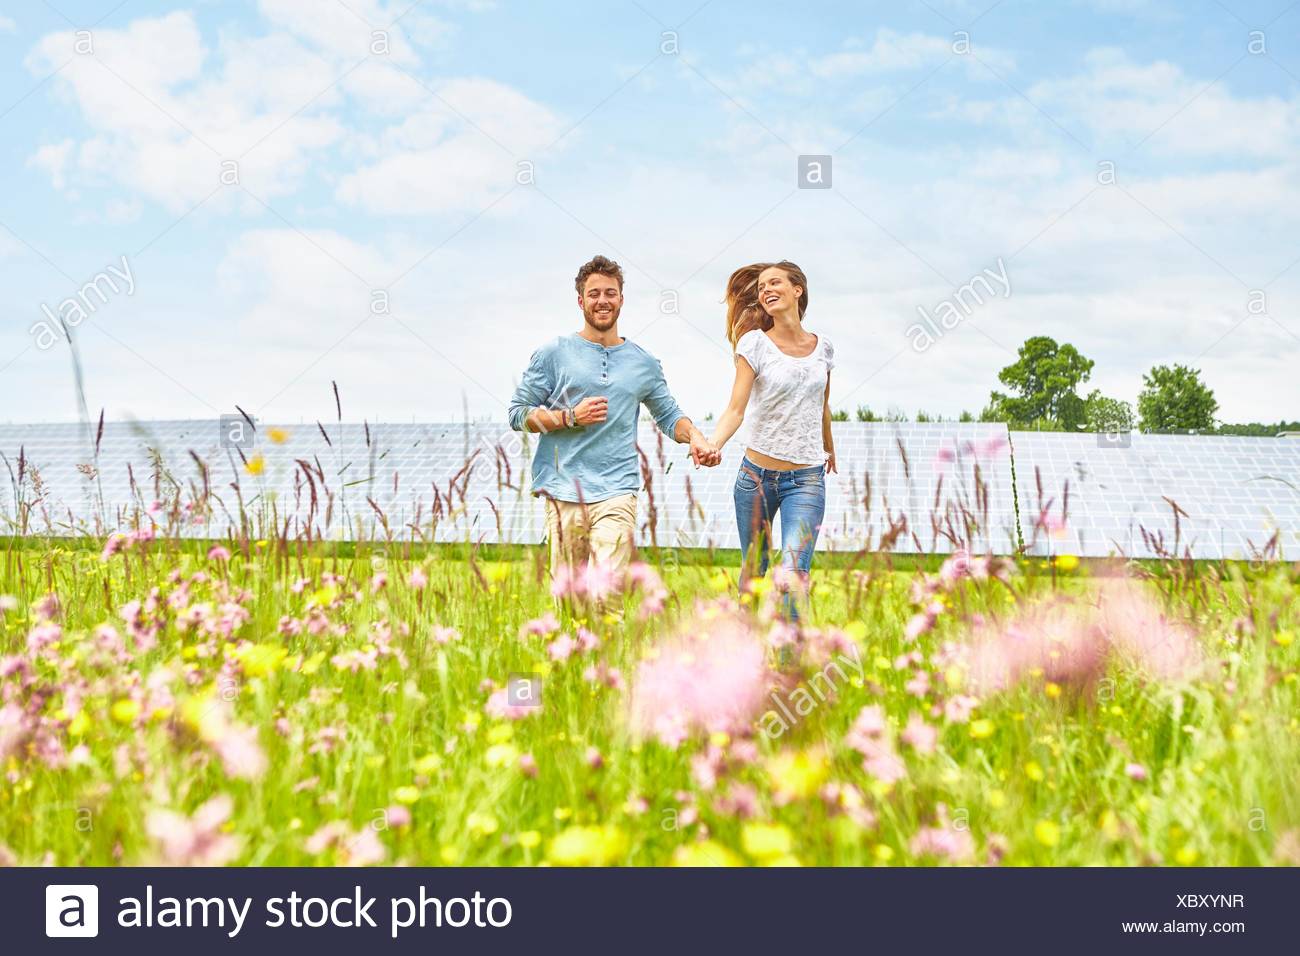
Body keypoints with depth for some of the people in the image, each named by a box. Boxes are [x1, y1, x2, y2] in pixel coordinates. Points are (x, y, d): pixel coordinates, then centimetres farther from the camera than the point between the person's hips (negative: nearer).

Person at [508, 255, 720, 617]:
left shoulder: (643, 363, 15)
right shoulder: (555, 353, 7)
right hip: (564, 492, 0)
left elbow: (668, 414, 25)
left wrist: (695, 437, 4)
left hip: (616, 494, 1)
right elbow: (518, 413, 6)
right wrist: (571, 417, -8)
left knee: (606, 593, -16)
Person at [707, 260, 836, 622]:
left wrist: (830, 449, 40)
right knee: (752, 572, 10)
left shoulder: (823, 347, 7)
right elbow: (736, 408, -11)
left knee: (793, 577, -16)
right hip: (757, 474, -1)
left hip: (807, 478, 1)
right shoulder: (755, 343, -3)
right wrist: (711, 445, -30)